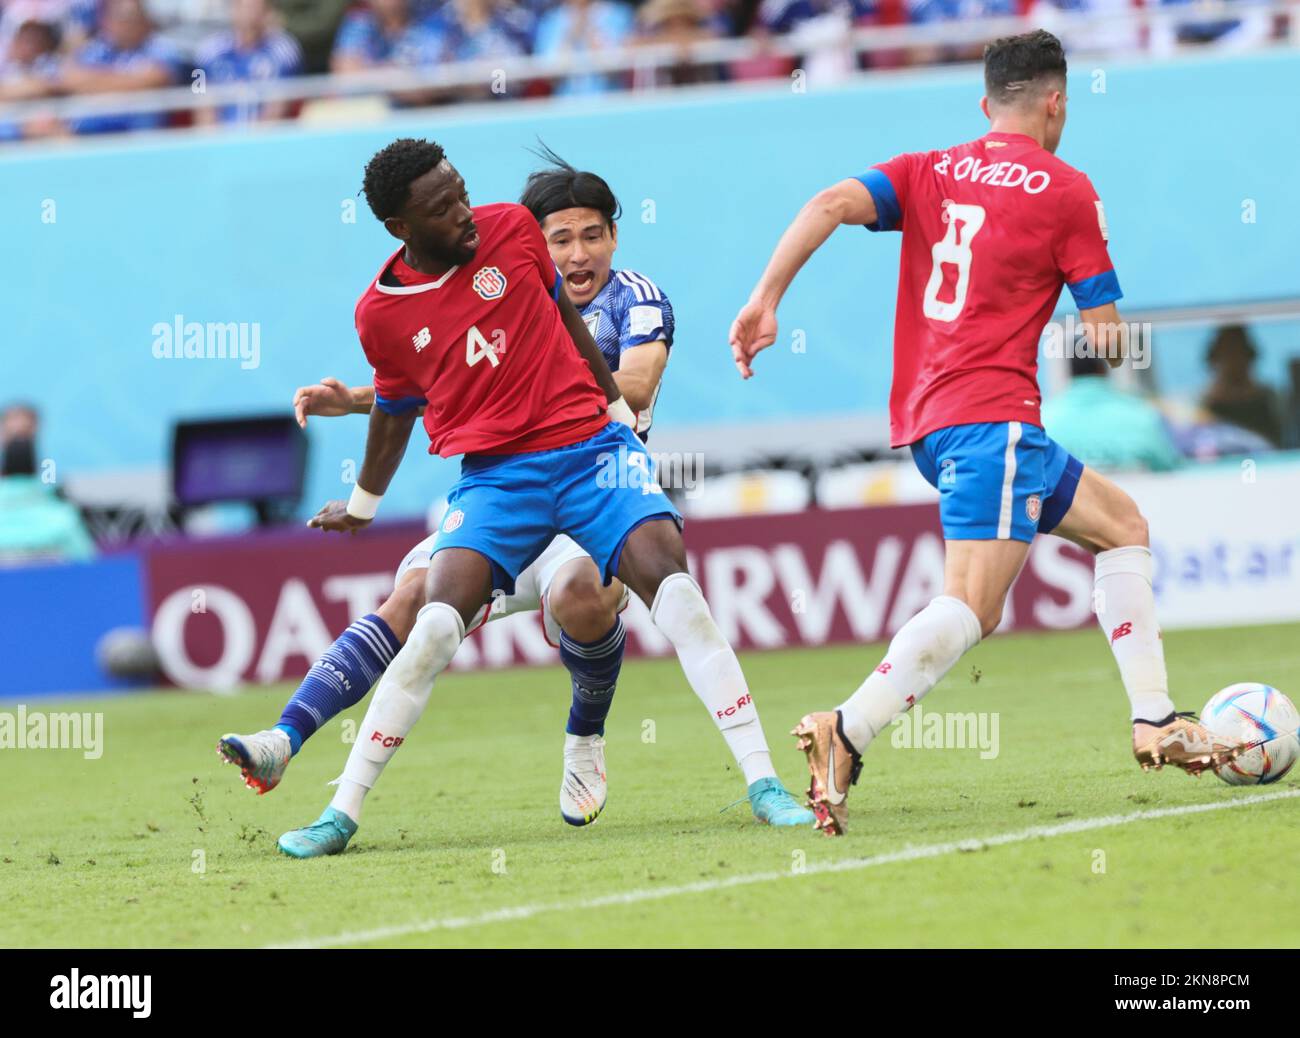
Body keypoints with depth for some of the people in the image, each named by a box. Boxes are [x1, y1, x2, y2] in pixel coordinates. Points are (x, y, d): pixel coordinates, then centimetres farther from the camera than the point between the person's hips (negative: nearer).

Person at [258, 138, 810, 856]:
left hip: (591, 444, 1)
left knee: (674, 591, -18)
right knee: (437, 624, -18)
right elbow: (395, 409, 19)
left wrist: (619, 406, 25)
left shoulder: (511, 228, 0)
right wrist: (362, 503, 31)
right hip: (494, 475, -1)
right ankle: (341, 814, -9)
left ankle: (765, 784, -15)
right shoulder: (380, 315, 0)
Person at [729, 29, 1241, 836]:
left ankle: (1156, 723, 18)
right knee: (972, 604, -19)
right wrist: (1109, 336, 23)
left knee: (1122, 525, 21)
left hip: (928, 418, 8)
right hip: (993, 414, -8)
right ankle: (847, 732, -37)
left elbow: (831, 206, -4)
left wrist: (765, 302, -8)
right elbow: (1108, 338, 0)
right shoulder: (1066, 191, 0)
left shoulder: (927, 172, 14)